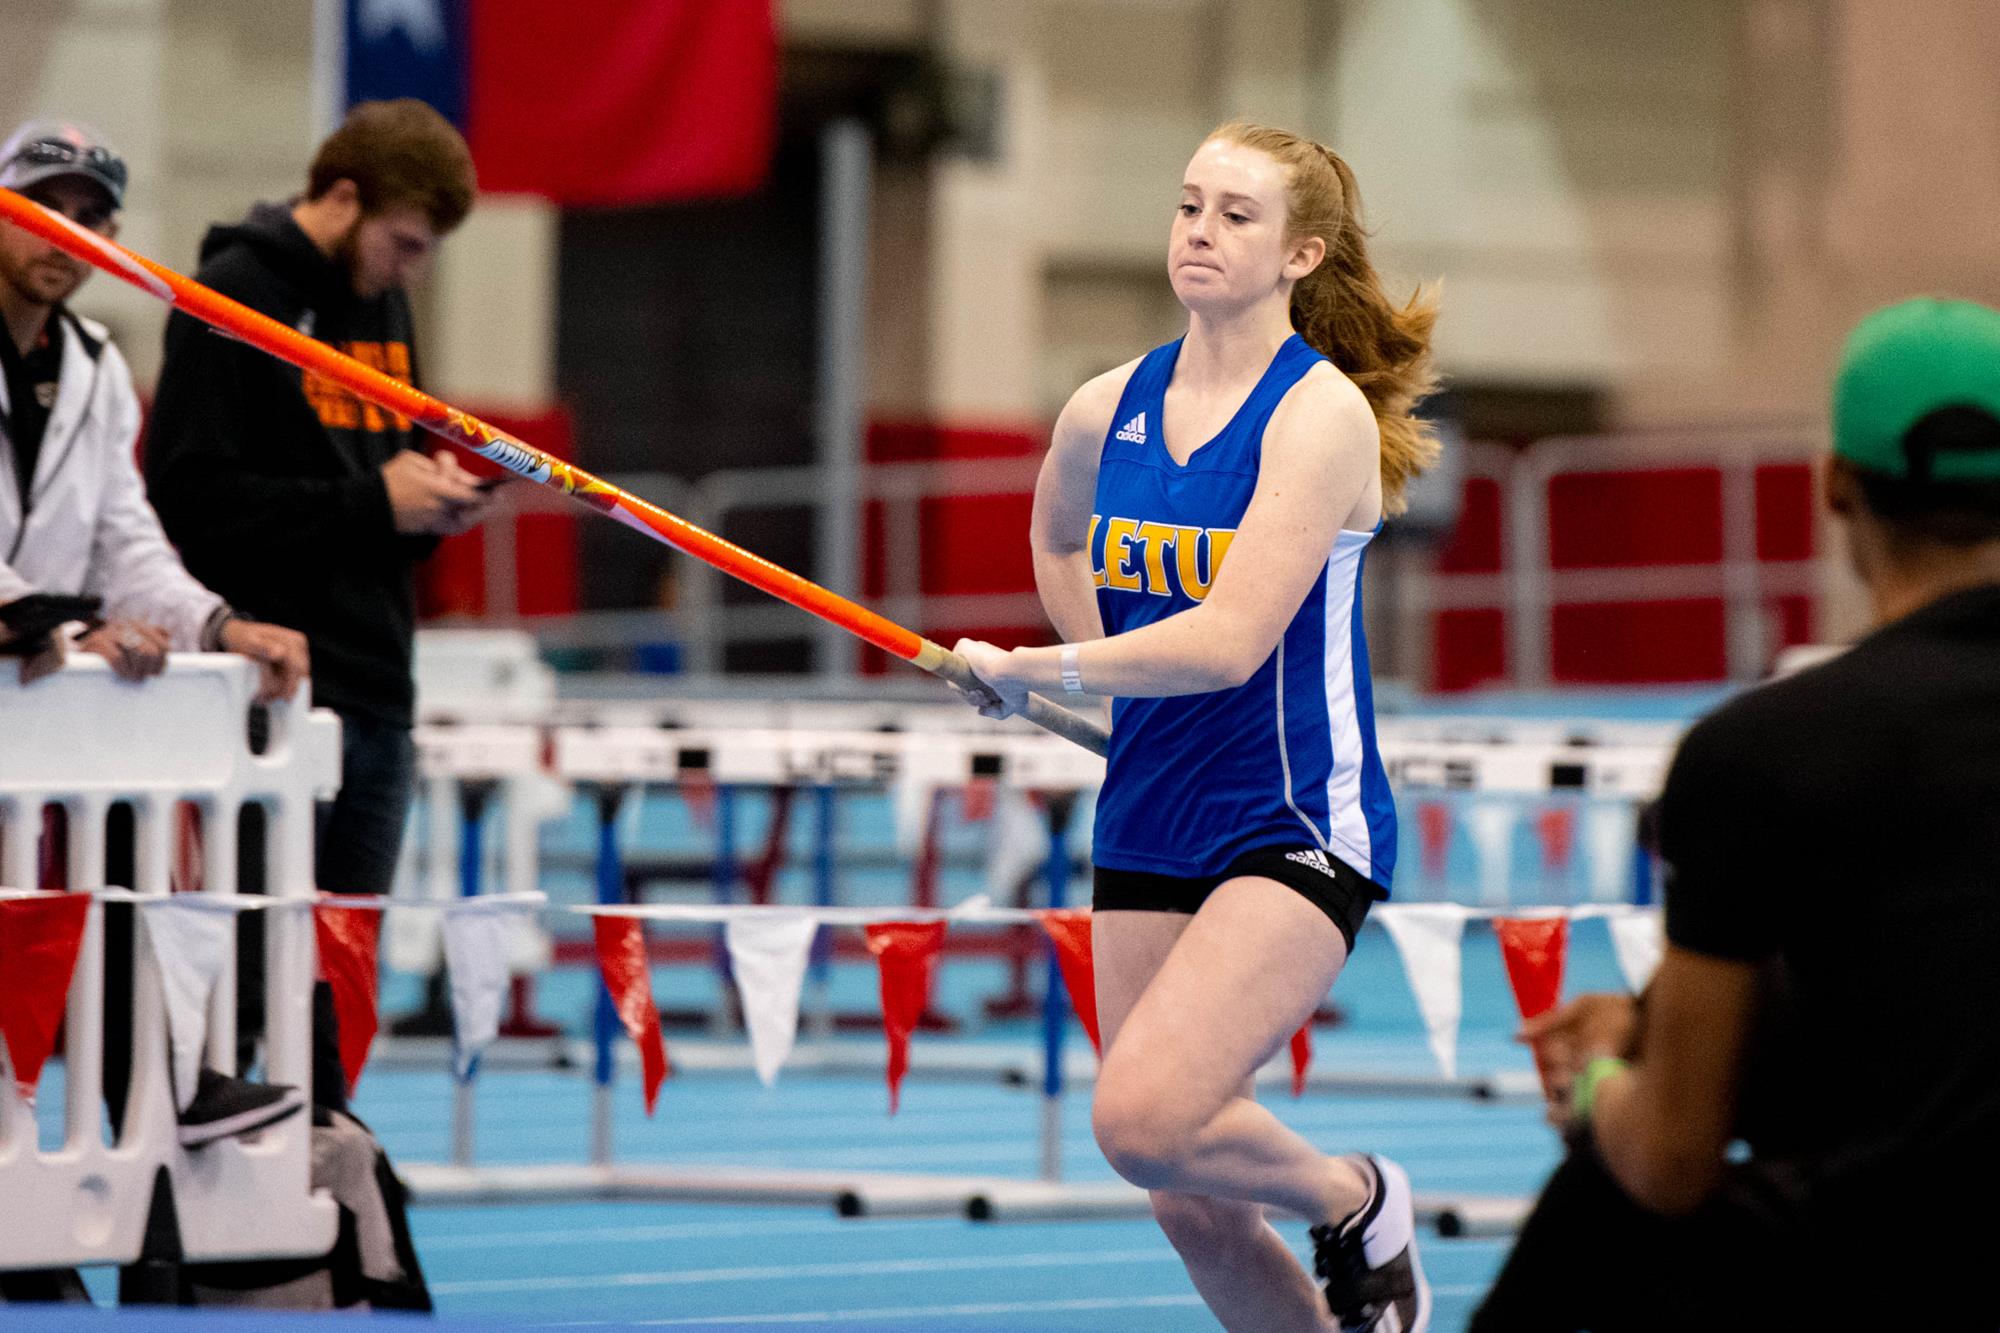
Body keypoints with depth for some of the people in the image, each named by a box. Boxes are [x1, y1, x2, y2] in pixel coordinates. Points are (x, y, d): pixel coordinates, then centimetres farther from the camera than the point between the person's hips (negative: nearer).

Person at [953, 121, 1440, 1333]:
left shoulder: (1322, 416, -14)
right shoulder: (1104, 413, 4)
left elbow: (1228, 641, -23)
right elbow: (1058, 538, 29)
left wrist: (1035, 671, -17)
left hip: (1297, 831, -6)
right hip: (1147, 831, 6)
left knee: (1144, 1118, -23)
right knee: (1190, 1205, 5)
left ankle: (1359, 1203, 6)